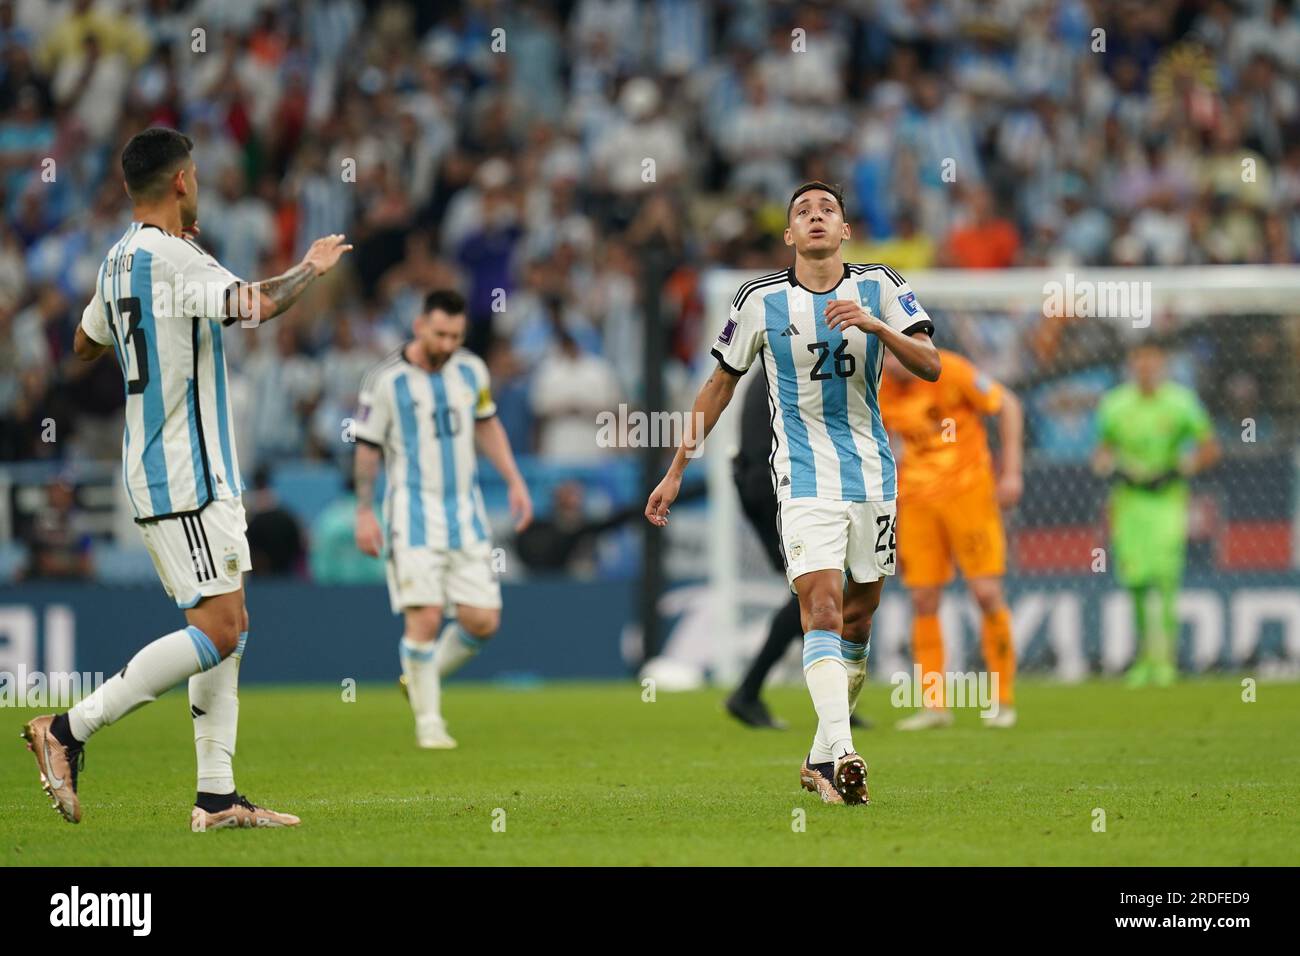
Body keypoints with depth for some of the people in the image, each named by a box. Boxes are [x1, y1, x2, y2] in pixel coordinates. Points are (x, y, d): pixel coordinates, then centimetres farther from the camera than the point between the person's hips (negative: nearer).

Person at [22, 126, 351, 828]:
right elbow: (254, 304, -31)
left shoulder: (119, 262, 13)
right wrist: (312, 269, -11)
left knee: (229, 626, 9)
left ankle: (216, 797, 6)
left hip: (156, 466, 10)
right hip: (185, 473, -10)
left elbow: (85, 344, 30)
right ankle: (69, 730, -13)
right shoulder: (173, 258, -16)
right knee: (215, 630, -13)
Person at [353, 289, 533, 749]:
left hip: (465, 511, 5)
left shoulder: (471, 370, 5)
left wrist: (514, 482, 13)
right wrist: (364, 512, -5)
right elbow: (367, 448, -2)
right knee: (425, 617, -14)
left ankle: (422, 679, 24)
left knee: (483, 621, -1)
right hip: (413, 512, -5)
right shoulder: (385, 380, -8)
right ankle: (428, 721, -1)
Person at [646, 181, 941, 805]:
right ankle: (842, 754, -33)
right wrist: (676, 472, 9)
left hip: (873, 474, 3)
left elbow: (930, 365, -7)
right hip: (804, 476, -3)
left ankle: (820, 761, 21)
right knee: (822, 609, -20)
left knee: (857, 621, 9)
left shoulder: (880, 288, 2)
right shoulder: (761, 301, -2)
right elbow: (720, 385, 9)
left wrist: (875, 325, -24)